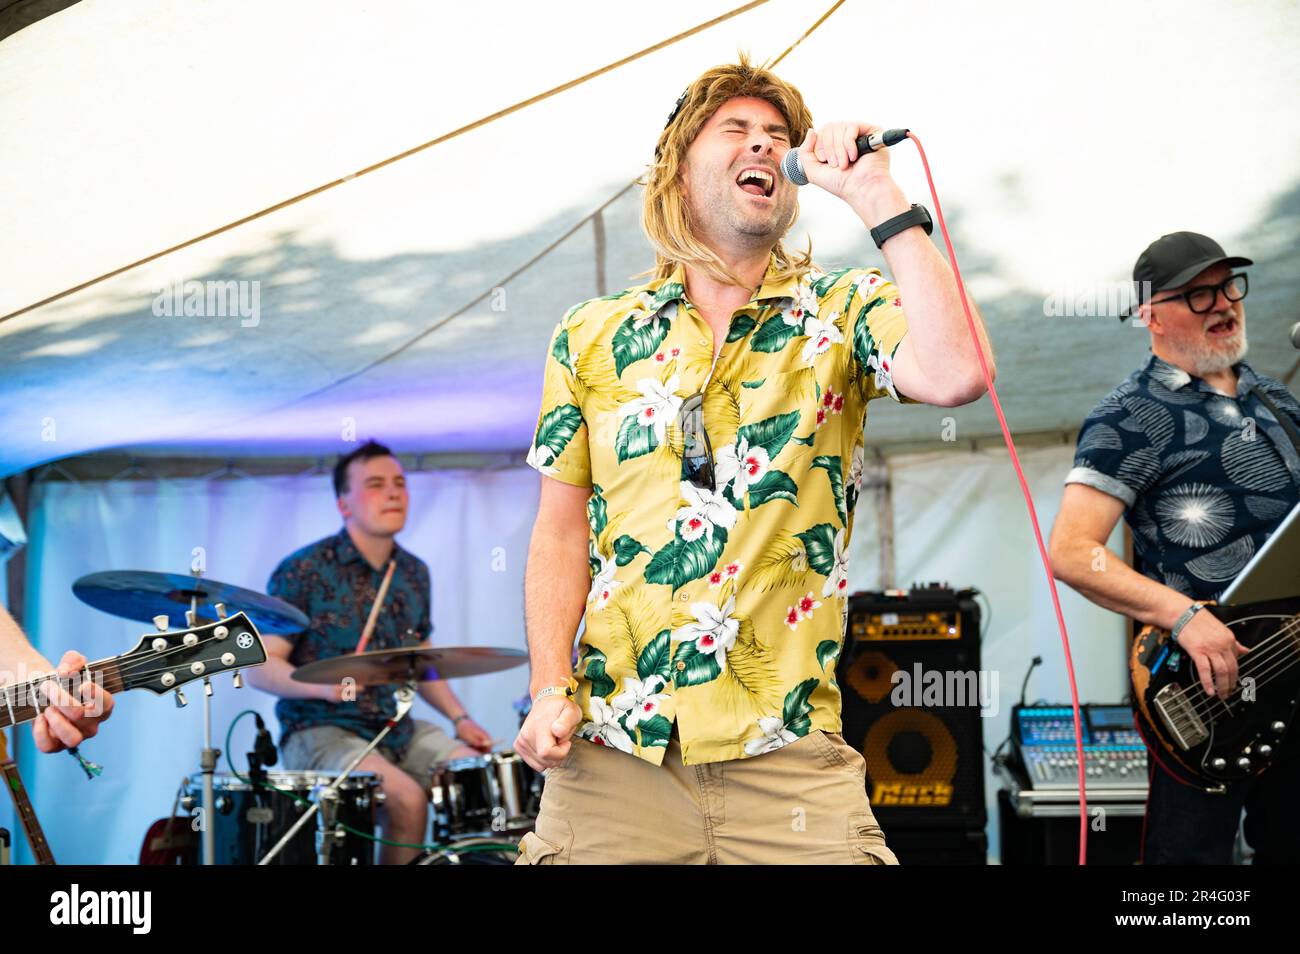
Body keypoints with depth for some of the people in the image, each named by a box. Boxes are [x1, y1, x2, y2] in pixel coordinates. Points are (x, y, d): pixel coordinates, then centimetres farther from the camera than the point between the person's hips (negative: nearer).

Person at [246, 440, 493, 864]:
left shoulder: (414, 573, 9)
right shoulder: (303, 571, -10)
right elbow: (260, 667, -12)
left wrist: (459, 718, 6)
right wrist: (323, 686, -28)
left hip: (399, 729, 6)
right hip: (319, 733, -6)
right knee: (407, 798, -29)